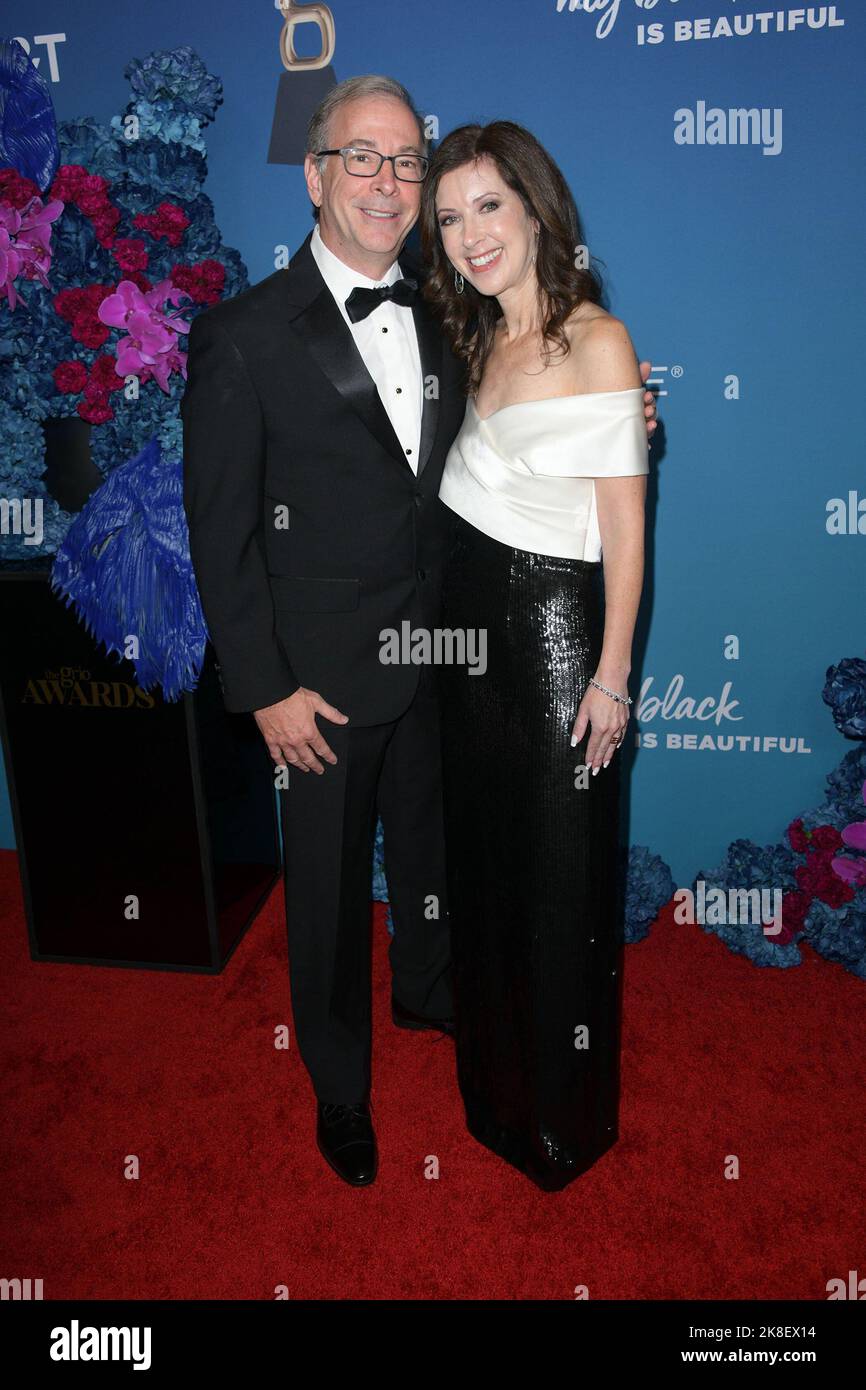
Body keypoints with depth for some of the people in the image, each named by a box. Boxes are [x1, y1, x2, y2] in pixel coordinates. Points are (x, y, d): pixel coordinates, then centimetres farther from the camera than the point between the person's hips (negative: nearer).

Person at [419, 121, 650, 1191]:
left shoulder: (597, 340, -11)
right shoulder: (476, 340, 11)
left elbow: (624, 528, -12)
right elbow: (473, 489, 11)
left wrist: (611, 674, -13)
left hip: (555, 624, -7)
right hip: (468, 619, 7)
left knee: (561, 872, 7)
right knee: (483, 855, 18)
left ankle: (567, 1114, 31)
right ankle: (493, 1079, 41)